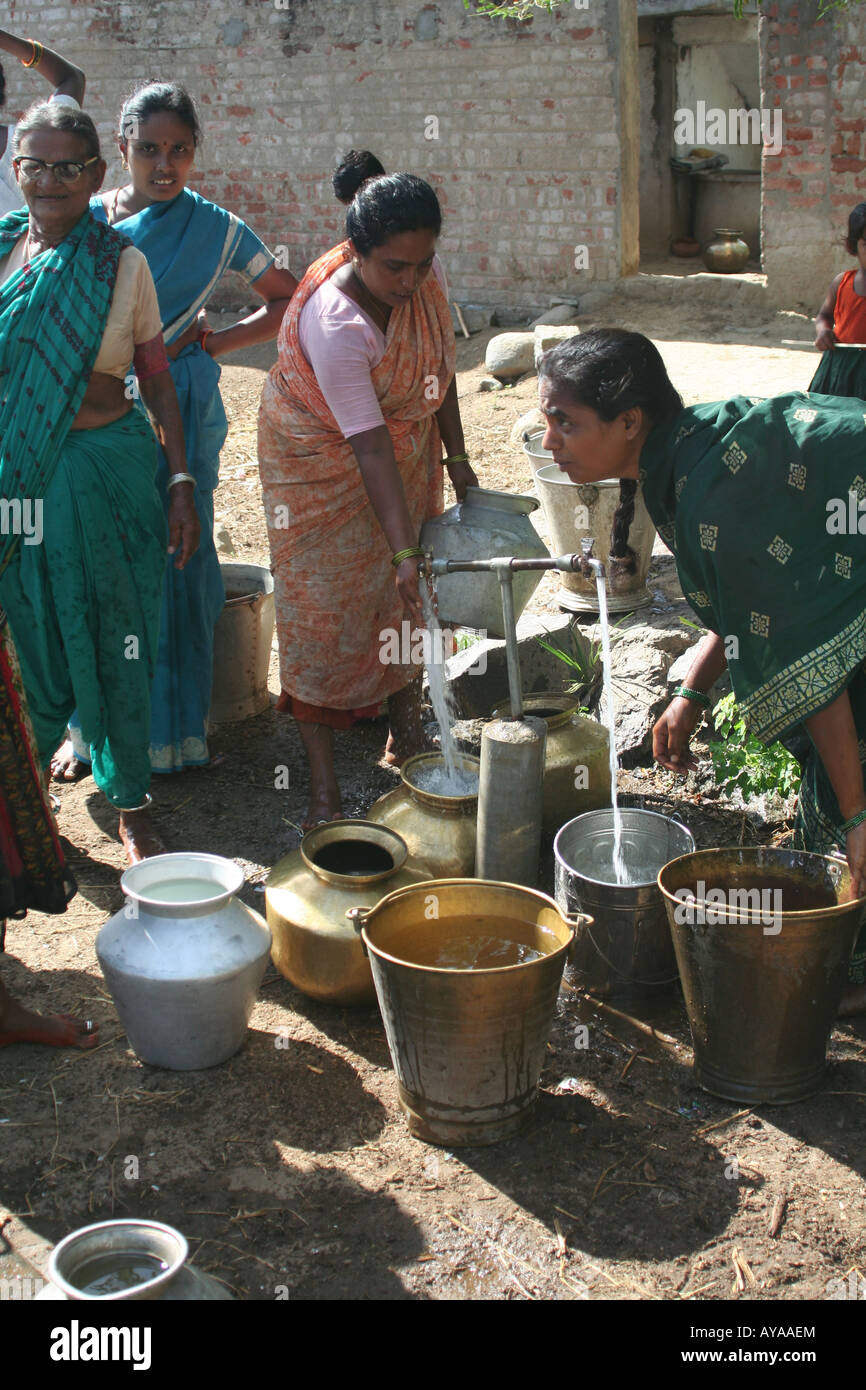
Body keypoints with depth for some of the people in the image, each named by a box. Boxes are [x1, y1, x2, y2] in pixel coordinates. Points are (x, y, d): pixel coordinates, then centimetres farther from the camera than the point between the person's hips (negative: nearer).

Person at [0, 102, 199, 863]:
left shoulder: (122, 263, -1)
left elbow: (158, 377, 2)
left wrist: (181, 481, -2)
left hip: (108, 471, -1)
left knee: (117, 646, 8)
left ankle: (132, 808, 23)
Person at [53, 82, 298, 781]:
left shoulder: (217, 229, 1)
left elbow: (289, 302, 7)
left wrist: (213, 341, -1)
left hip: (182, 414, -1)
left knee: (176, 561, 3)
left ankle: (174, 724, 18)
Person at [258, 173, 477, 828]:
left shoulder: (424, 274, -15)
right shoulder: (335, 325, -35)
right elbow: (371, 448, -37)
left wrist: (457, 459, 3)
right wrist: (403, 551, -39)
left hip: (410, 446, 6)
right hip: (325, 465, -6)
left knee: (407, 601, 10)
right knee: (323, 613, -4)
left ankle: (407, 736, 28)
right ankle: (324, 782, 2)